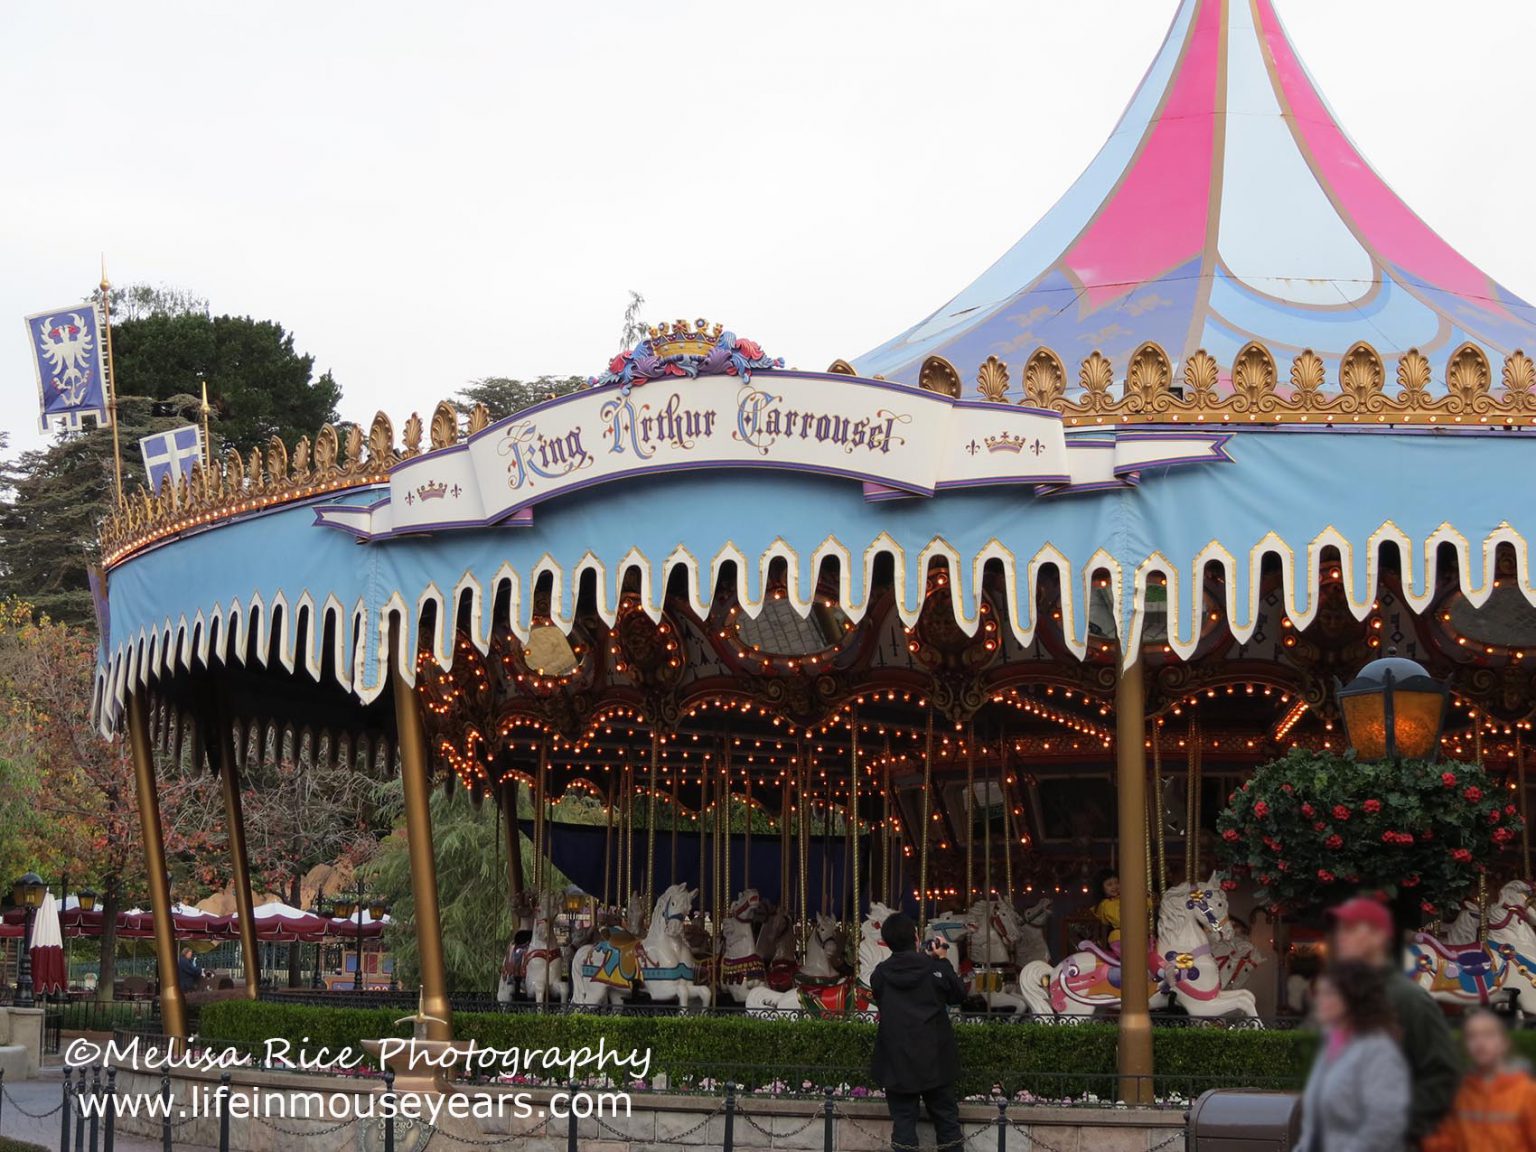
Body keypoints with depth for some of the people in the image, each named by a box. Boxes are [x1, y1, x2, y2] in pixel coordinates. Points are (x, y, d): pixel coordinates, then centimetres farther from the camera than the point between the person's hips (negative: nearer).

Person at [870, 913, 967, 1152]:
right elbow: (958, 994, 5)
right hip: (935, 1060, -1)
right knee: (945, 1115, 11)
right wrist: (942, 960, 9)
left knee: (903, 1118, 5)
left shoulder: (880, 974, -5)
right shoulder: (936, 968, -9)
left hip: (897, 1062, 1)